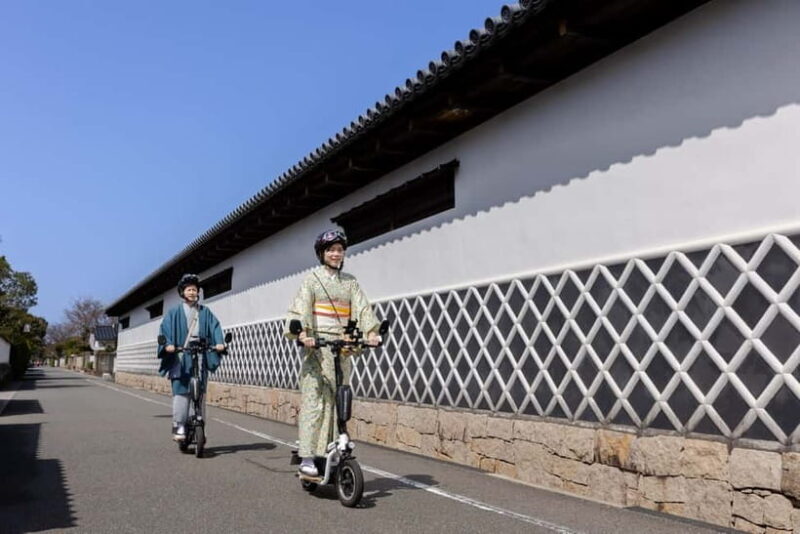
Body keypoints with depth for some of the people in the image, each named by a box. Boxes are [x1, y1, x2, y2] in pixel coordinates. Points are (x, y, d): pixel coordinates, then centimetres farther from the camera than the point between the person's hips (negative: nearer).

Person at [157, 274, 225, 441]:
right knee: (181, 391, -10)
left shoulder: (205, 312, 14)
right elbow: (165, 328, -2)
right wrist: (168, 344, -20)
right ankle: (179, 426, -7)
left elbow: (215, 327, 3)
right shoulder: (175, 312, 10)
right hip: (180, 358, -2)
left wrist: (219, 342, -15)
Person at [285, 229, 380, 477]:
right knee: (314, 400, -8)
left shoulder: (350, 281, 15)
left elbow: (362, 308, 3)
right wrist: (302, 332, -25)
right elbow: (301, 307, -8)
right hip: (316, 345, -4)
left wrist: (371, 331, -15)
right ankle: (307, 457, -7)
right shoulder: (312, 278, 5)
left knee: (338, 401, 5)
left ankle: (330, 454, 12)